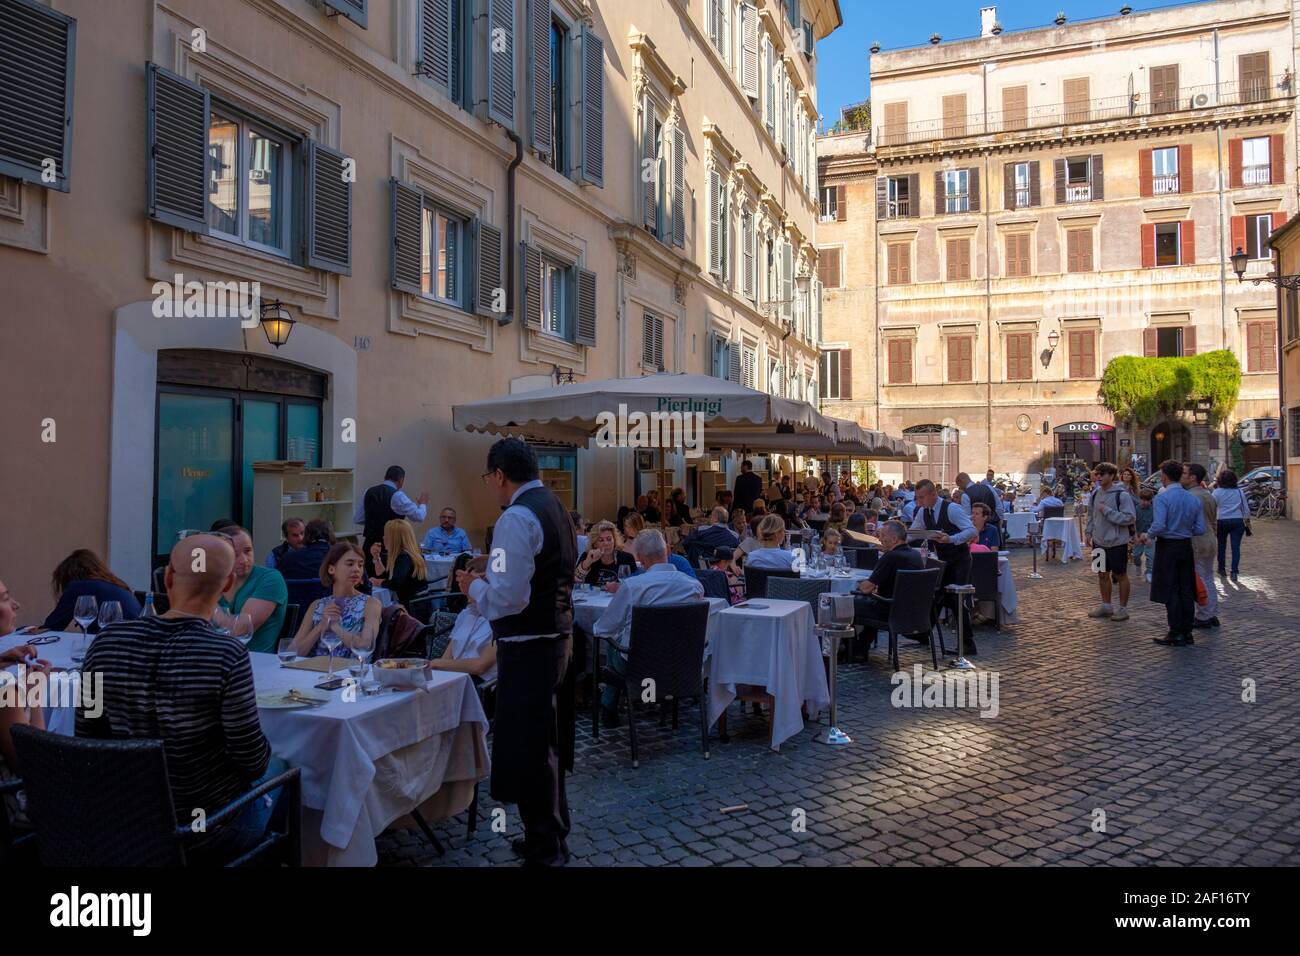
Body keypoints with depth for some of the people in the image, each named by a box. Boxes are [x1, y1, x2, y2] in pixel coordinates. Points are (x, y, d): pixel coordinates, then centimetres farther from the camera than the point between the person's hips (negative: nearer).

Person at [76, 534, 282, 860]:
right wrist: (262, 758, 3)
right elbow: (252, 761, -20)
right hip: (211, 823, -4)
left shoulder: (105, 643, -13)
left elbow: (88, 741, -2)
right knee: (278, 766, 27)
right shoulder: (227, 655, -27)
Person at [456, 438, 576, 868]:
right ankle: (553, 836, 35)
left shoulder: (517, 518, -19)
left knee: (528, 750, 2)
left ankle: (544, 851, 13)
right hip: (558, 635, 10)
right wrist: (491, 577, 16)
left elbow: (508, 598, -25)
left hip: (529, 647, -10)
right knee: (547, 744, 20)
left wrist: (475, 586, -7)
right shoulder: (554, 506, 11)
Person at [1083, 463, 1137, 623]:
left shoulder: (1122, 494, -15)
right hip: (1099, 542, 6)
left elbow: (1130, 518, -19)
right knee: (1102, 574, 15)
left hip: (1117, 542, -6)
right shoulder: (1096, 493, 5)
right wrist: (1088, 532, 6)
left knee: (1120, 575, 8)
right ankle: (1106, 605, 29)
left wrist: (1107, 511, -22)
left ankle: (1122, 608, 19)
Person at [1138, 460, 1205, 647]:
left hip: (1167, 547, -6)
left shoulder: (1163, 497, -14)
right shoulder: (1193, 499, 5)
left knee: (1170, 592, -1)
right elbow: (1200, 529, 5)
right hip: (1186, 546, 6)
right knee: (1186, 591, 11)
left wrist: (1148, 536, -5)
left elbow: (1159, 526, -23)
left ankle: (1176, 635, 1)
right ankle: (1187, 632, 17)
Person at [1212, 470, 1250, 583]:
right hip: (1238, 521, 1)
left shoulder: (1217, 492, -2)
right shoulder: (1240, 492, 6)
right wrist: (1247, 521, 18)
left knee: (1222, 546, 13)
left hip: (1222, 521, -1)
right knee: (1236, 547, -1)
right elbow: (1246, 509, 10)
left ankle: (1222, 569, 23)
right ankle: (1234, 572, -9)